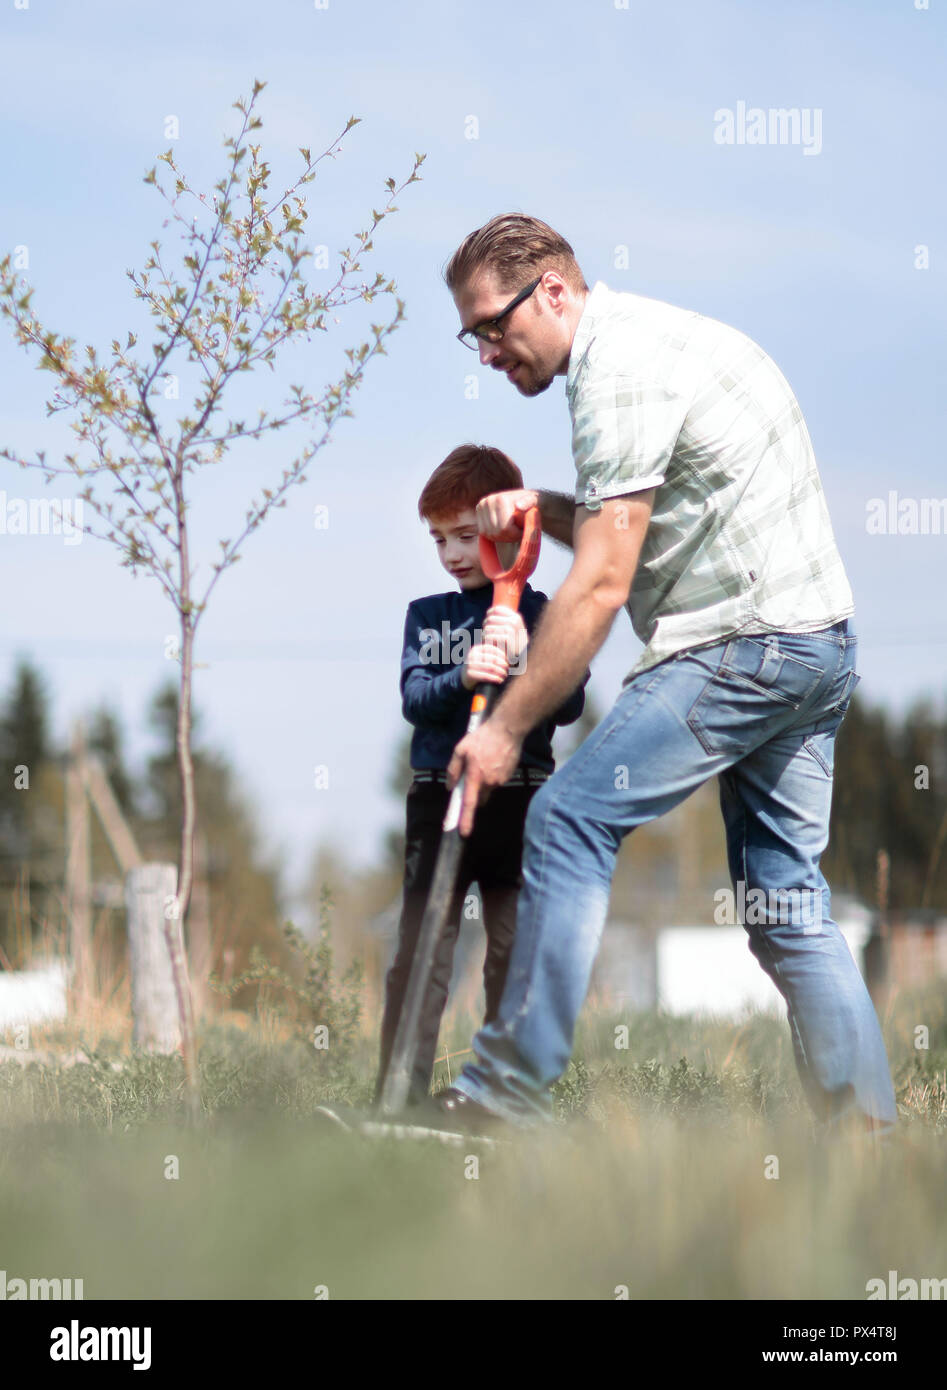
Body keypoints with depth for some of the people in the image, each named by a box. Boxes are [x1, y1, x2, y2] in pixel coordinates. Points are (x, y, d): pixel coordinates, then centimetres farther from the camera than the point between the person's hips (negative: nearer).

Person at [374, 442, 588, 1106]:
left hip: (519, 802, -1)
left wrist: (523, 654, -24)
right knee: (418, 953, -3)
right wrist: (463, 678, -23)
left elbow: (568, 705, -7)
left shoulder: (544, 614, 3)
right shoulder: (427, 615, 11)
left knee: (516, 956, 2)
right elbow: (414, 698, -3)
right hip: (439, 800, 2)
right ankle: (399, 1098, -3)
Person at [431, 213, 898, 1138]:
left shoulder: (619, 368, -13)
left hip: (743, 644, -10)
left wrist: (506, 728, -13)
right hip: (820, 645, 10)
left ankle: (505, 1097, -12)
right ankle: (865, 1129, 7)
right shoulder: (651, 335, 20)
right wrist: (540, 509, 9)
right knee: (786, 898, 9)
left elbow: (600, 584, -17)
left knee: (570, 820, -11)